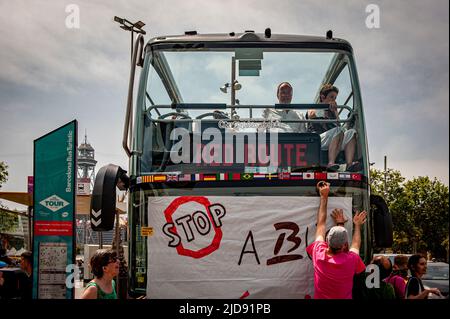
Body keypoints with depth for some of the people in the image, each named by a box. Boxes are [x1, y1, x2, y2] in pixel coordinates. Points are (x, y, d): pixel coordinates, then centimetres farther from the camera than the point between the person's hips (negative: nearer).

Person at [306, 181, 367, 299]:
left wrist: (324, 197, 8)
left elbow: (321, 224, -1)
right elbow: (356, 245, 6)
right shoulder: (350, 261, -20)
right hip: (344, 297, -1)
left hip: (320, 297, 1)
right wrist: (357, 224, 20)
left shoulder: (319, 255, -16)